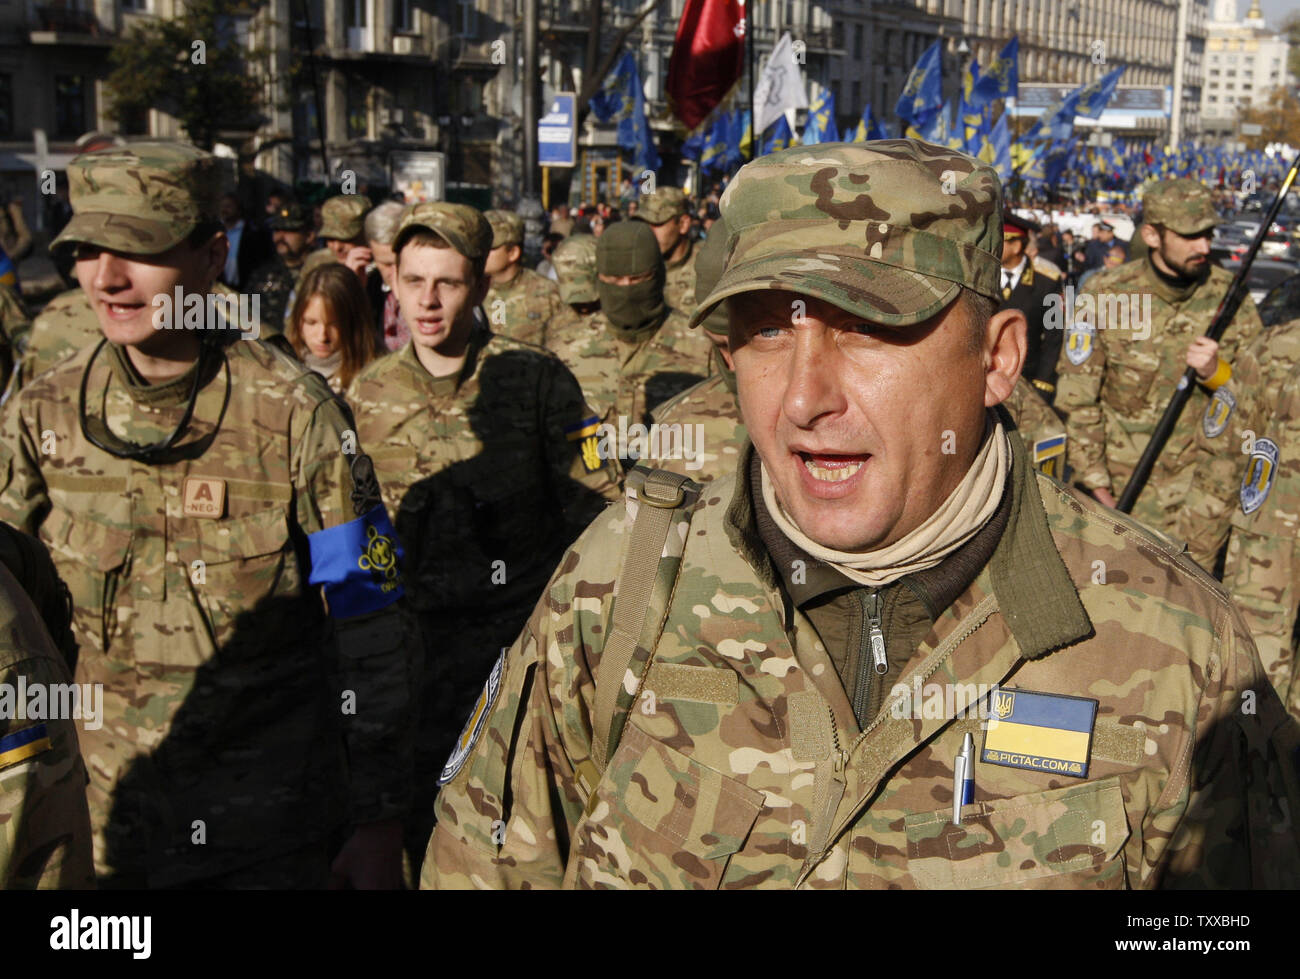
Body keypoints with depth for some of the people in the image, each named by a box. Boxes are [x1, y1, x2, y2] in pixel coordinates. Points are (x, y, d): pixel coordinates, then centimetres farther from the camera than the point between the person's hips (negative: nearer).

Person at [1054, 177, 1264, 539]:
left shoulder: (1228, 295, -1)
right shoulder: (1104, 295, -8)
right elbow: (1076, 397, -4)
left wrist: (1216, 372, -17)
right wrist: (1096, 483, -5)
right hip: (1122, 485, -1)